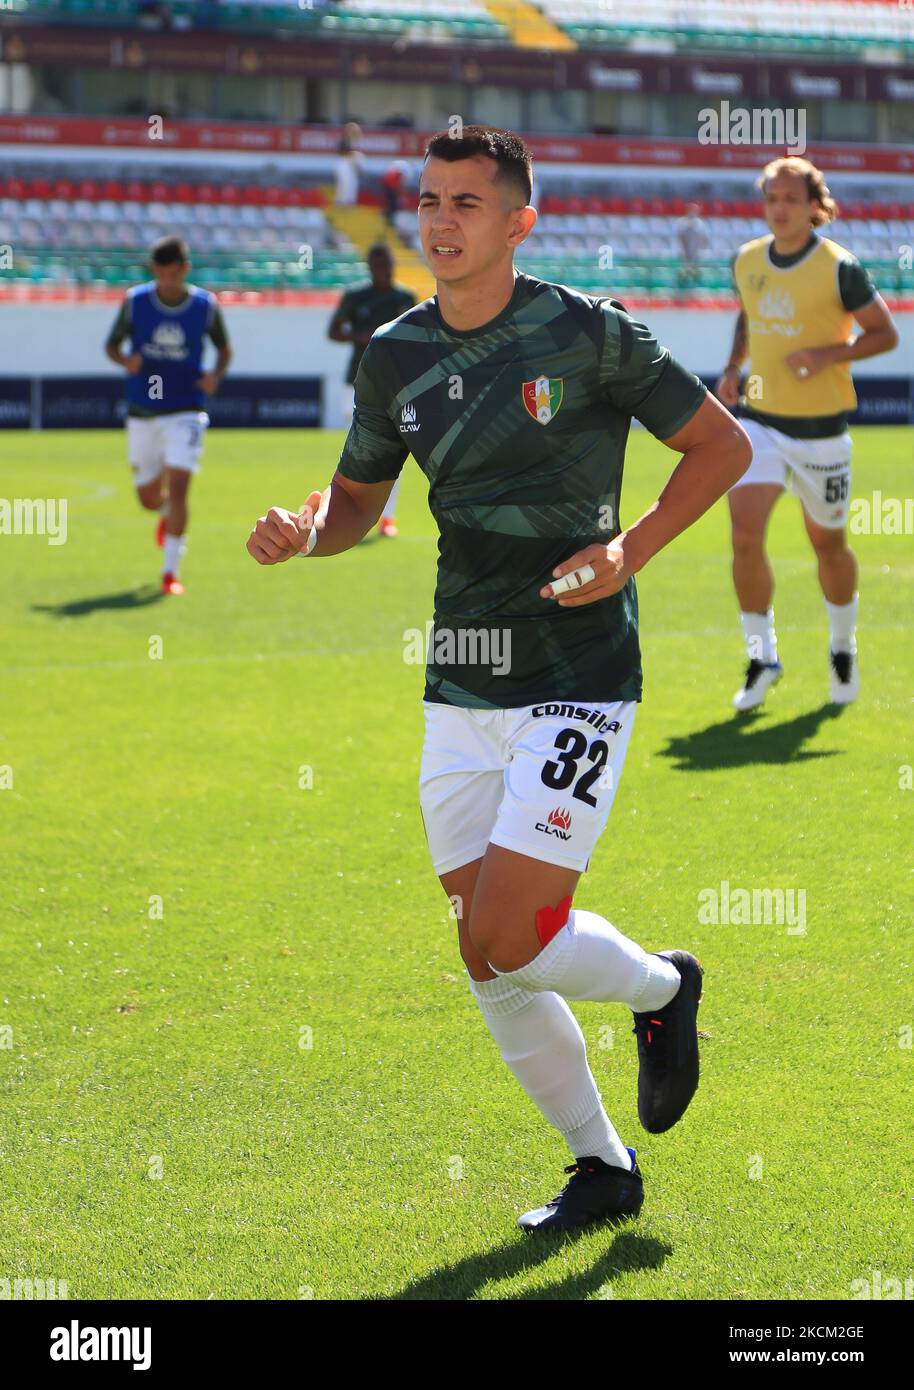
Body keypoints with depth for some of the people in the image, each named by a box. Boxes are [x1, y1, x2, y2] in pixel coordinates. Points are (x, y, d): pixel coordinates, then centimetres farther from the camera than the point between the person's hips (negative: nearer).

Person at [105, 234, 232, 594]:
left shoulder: (206, 306, -4)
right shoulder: (135, 301, -4)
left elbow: (224, 348, 11)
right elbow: (111, 344, 6)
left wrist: (216, 375, -10)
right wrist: (125, 360, -17)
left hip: (186, 413, -2)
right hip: (143, 413, 2)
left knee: (177, 488, -18)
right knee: (149, 499, 11)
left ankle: (170, 571, -10)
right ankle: (167, 514, 50)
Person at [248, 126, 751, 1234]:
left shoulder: (589, 335, -8)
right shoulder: (396, 355, 5)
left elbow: (723, 446, 0)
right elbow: (358, 497, 17)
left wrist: (630, 550, -11)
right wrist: (304, 531, -5)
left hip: (578, 682, -5)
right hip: (461, 692, 5)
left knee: (507, 942, -14)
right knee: (487, 956, 6)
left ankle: (661, 988, 18)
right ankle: (601, 1169, 24)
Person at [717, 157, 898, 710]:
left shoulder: (839, 267, -11)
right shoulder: (747, 261, 3)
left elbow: (885, 333, -6)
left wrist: (828, 354, -20)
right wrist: (734, 367, 6)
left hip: (821, 427, -3)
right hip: (761, 420, 3)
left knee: (828, 543, 10)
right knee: (745, 535, -13)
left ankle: (843, 645, 35)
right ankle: (762, 657, 1)